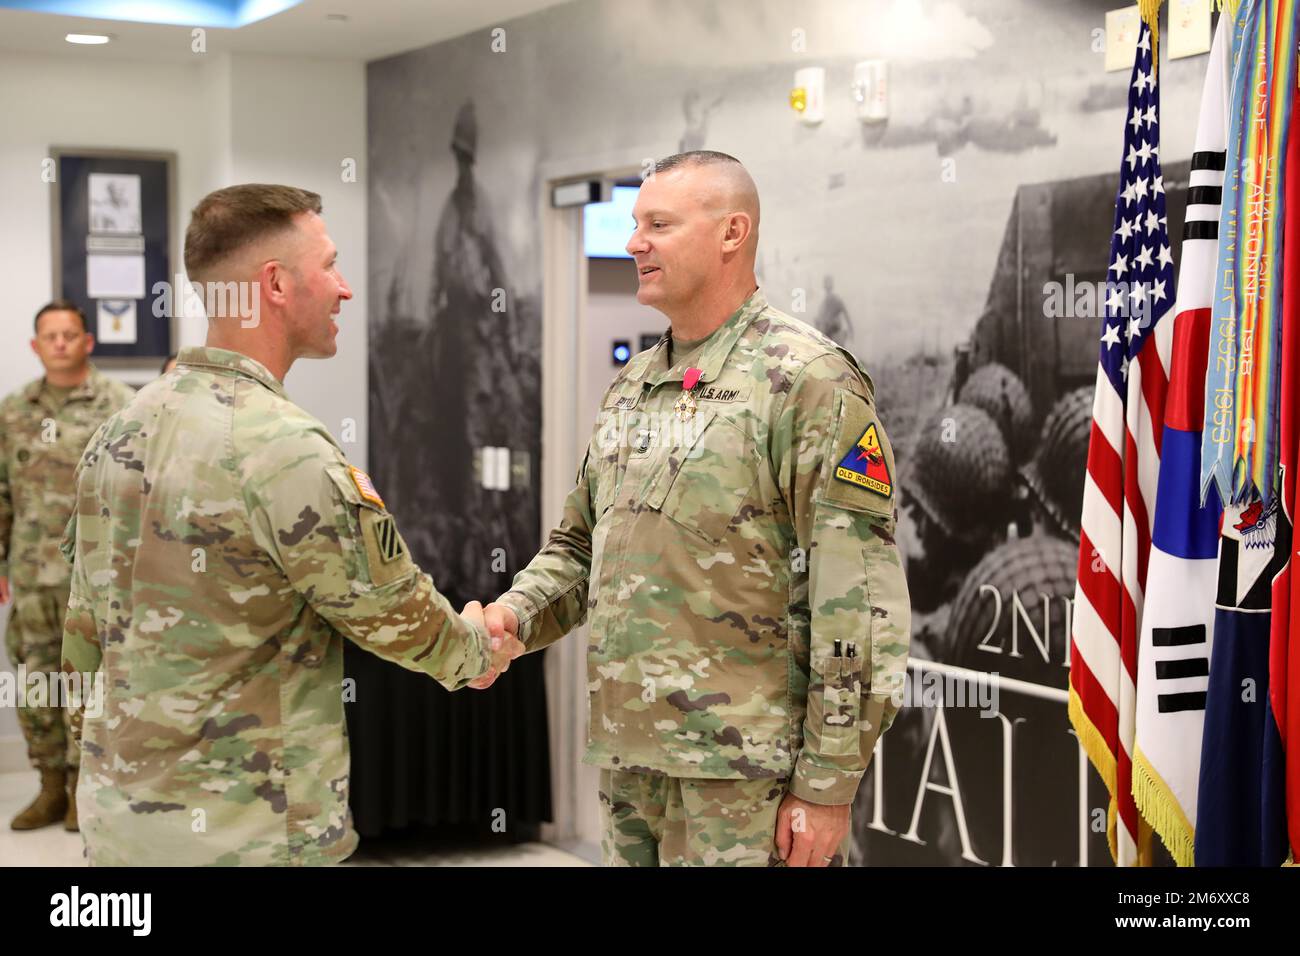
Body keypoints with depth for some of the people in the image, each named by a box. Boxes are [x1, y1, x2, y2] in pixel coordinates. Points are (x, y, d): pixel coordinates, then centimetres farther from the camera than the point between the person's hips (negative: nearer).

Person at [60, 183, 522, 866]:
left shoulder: (118, 432, 4)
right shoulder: (286, 450, -21)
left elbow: (85, 630, 12)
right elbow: (398, 617, -10)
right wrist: (475, 649, 10)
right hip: (242, 832, -8)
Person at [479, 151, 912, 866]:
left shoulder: (809, 381, -11)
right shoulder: (632, 386, 13)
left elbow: (858, 604, -15)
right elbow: (579, 545, 21)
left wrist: (828, 786, -16)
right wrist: (514, 614, 1)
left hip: (745, 776, -7)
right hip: (625, 755, 7)